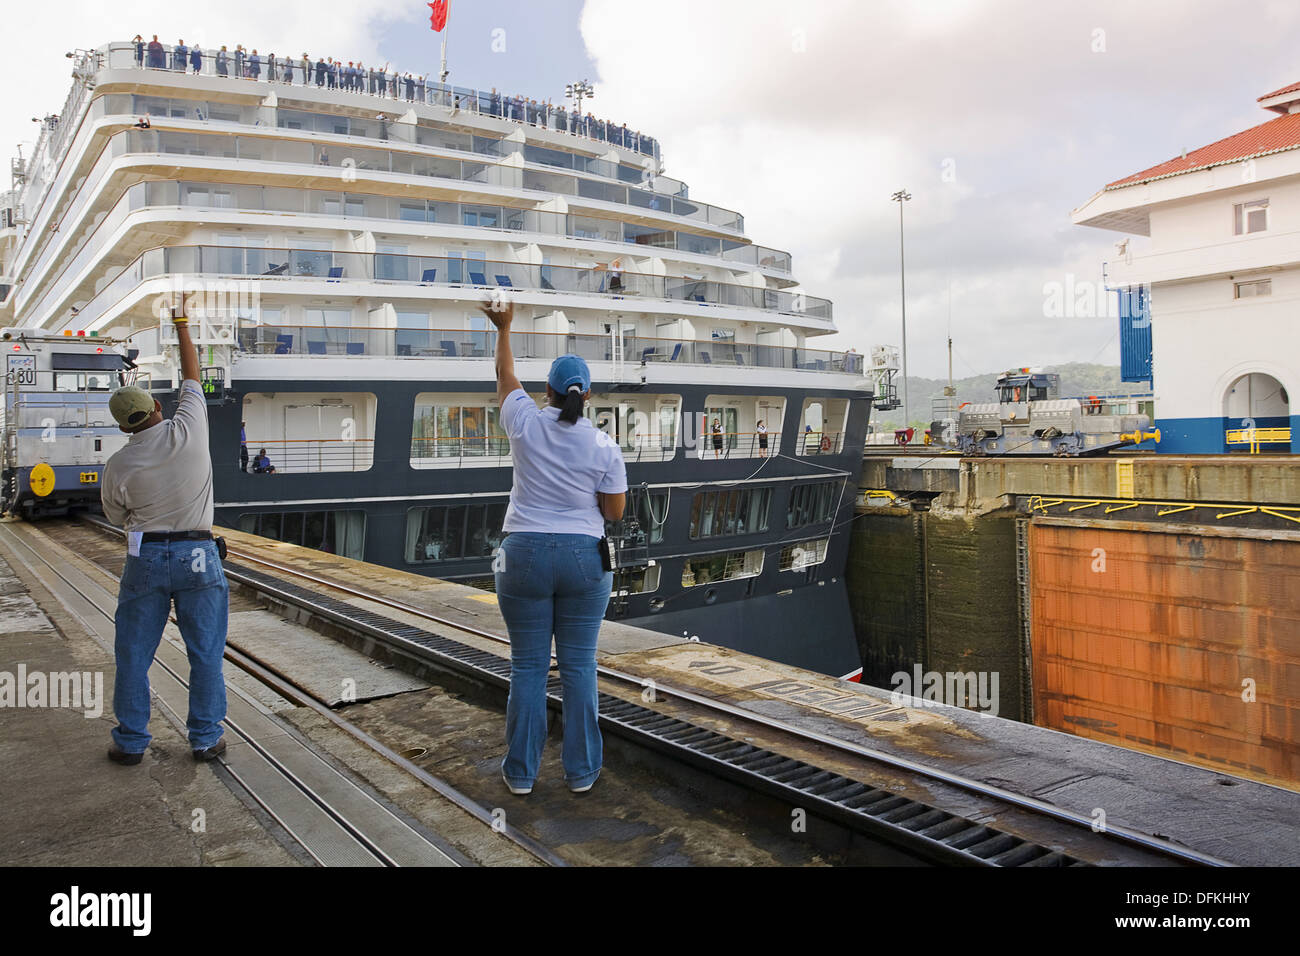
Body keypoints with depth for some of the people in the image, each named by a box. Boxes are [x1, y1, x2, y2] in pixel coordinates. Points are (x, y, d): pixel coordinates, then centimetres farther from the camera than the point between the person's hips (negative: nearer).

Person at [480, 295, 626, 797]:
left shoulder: (526, 424, -4)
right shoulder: (604, 447, -5)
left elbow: (506, 377, 15)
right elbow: (615, 512, 0)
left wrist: (503, 328, 29)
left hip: (525, 557, 0)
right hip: (584, 561, 0)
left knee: (527, 666, 8)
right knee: (579, 666, 8)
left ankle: (521, 771, 17)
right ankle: (581, 771, 17)